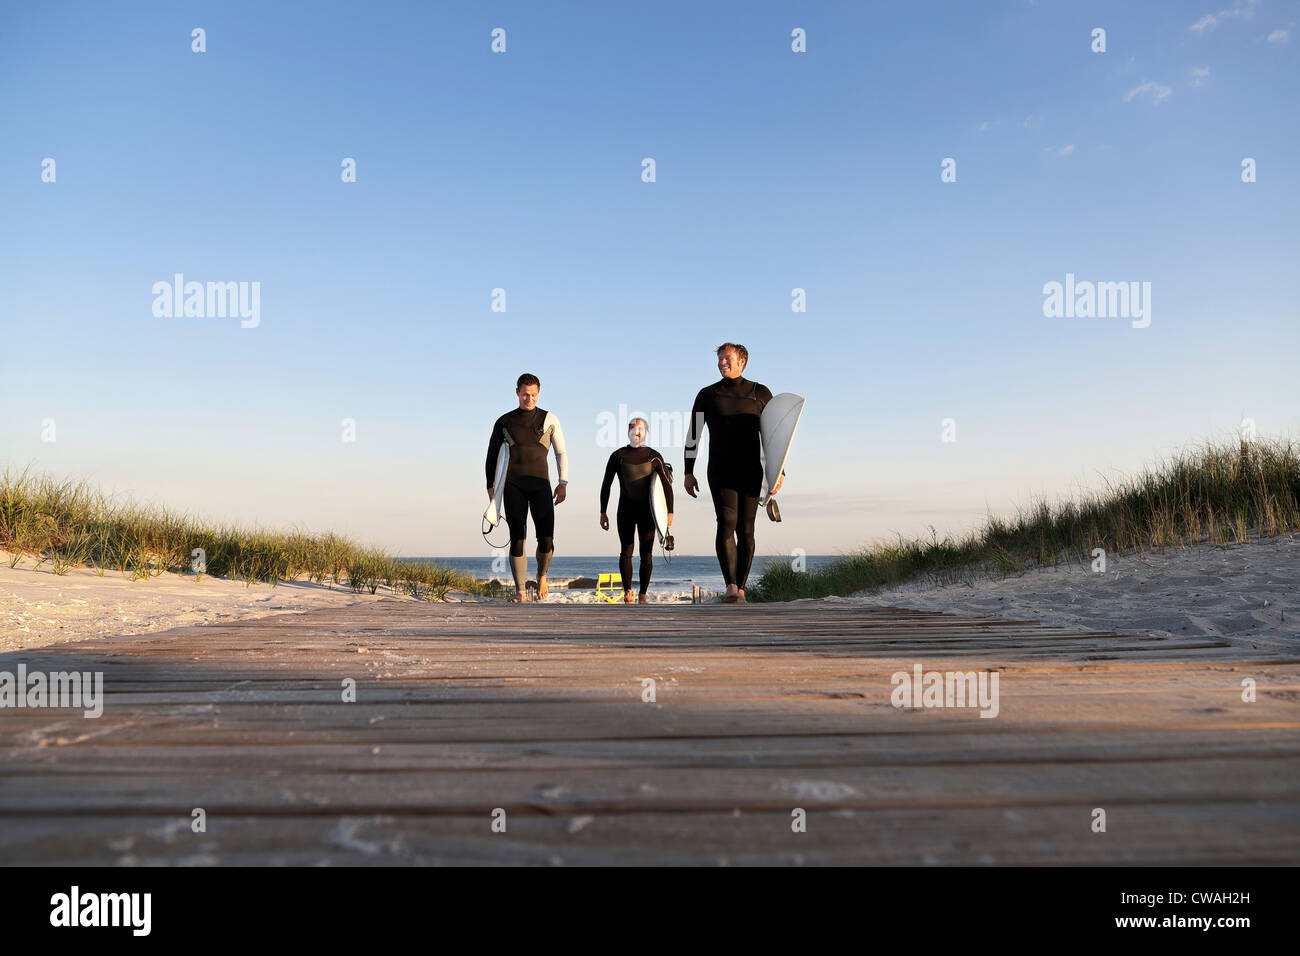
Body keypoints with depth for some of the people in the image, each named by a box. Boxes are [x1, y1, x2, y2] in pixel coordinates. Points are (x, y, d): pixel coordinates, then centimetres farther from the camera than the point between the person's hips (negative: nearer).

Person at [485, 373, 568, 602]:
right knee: (517, 538, -7)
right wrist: (491, 487, 5)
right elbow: (492, 456, 14)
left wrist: (563, 483, -2)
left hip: (540, 484, 0)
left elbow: (561, 453, 9)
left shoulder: (549, 419, 7)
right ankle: (520, 592, 0)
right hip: (513, 486, 1)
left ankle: (541, 575, 18)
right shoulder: (504, 422, 9)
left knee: (546, 538, -12)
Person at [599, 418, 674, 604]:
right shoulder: (618, 455, 2)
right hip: (625, 511, 0)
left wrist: (670, 512, -2)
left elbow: (667, 484, 2)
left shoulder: (654, 456, 1)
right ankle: (627, 591, 5)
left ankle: (642, 595, 3)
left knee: (646, 553, -3)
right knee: (626, 552, -5)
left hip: (646, 511, 0)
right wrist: (603, 512, 1)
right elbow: (606, 485, 5)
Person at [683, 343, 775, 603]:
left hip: (751, 472, 1)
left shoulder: (760, 393, 7)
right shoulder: (707, 394, 8)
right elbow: (693, 435, 9)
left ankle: (740, 590, 9)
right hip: (720, 472, -1)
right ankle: (731, 587, -27)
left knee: (745, 529, 0)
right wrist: (688, 473, 3)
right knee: (727, 522, -20)